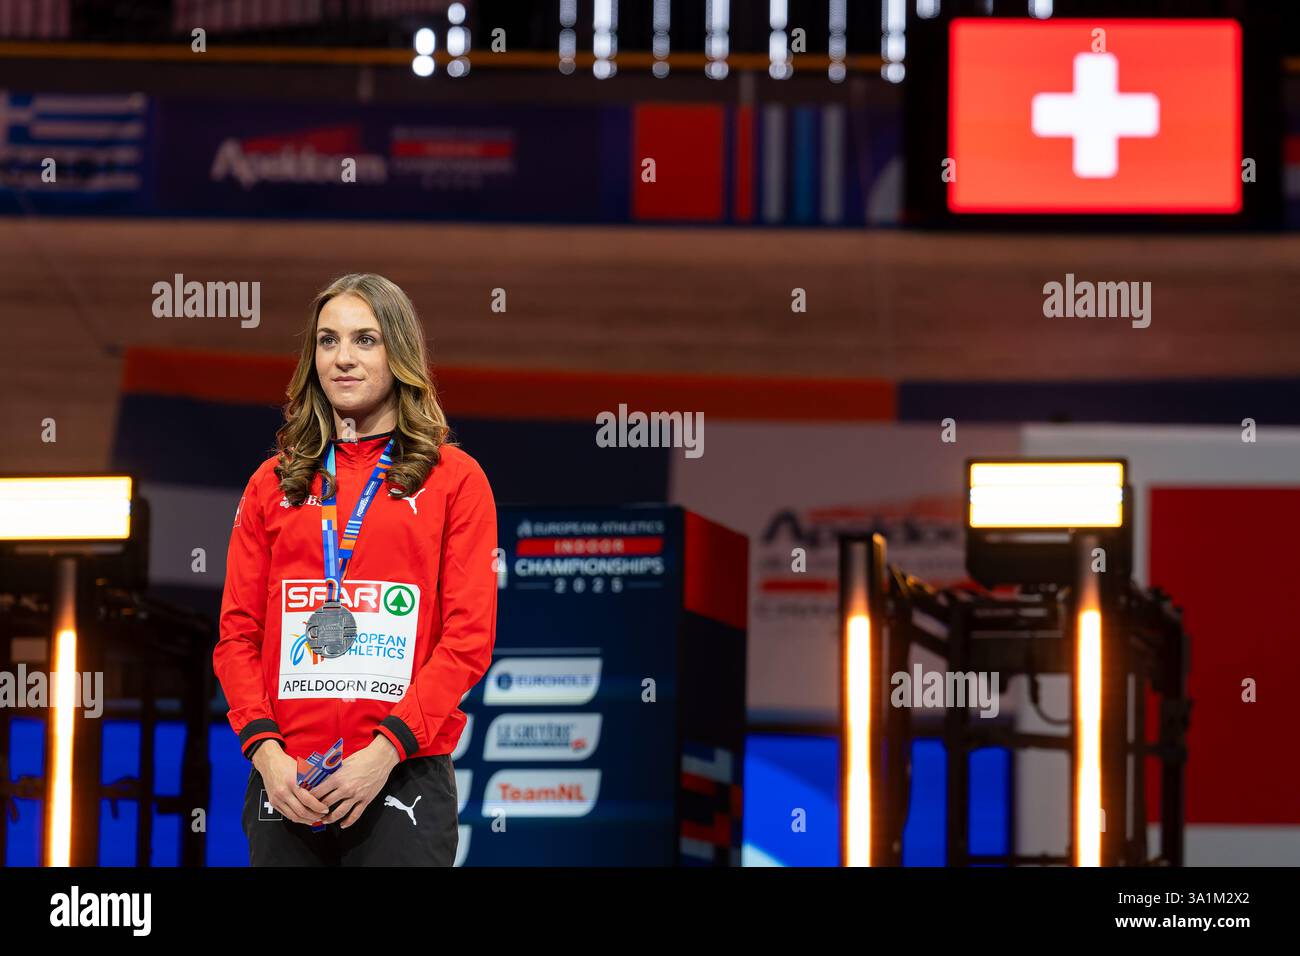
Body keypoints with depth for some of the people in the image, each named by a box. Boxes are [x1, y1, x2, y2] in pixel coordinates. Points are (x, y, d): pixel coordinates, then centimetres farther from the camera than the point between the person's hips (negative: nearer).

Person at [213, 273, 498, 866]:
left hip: (403, 775, -3)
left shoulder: (453, 479, 5)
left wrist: (386, 750, -13)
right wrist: (264, 746, -7)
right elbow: (238, 633, 9)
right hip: (287, 778, 3)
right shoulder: (275, 483, 13)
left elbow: (468, 637, -3)